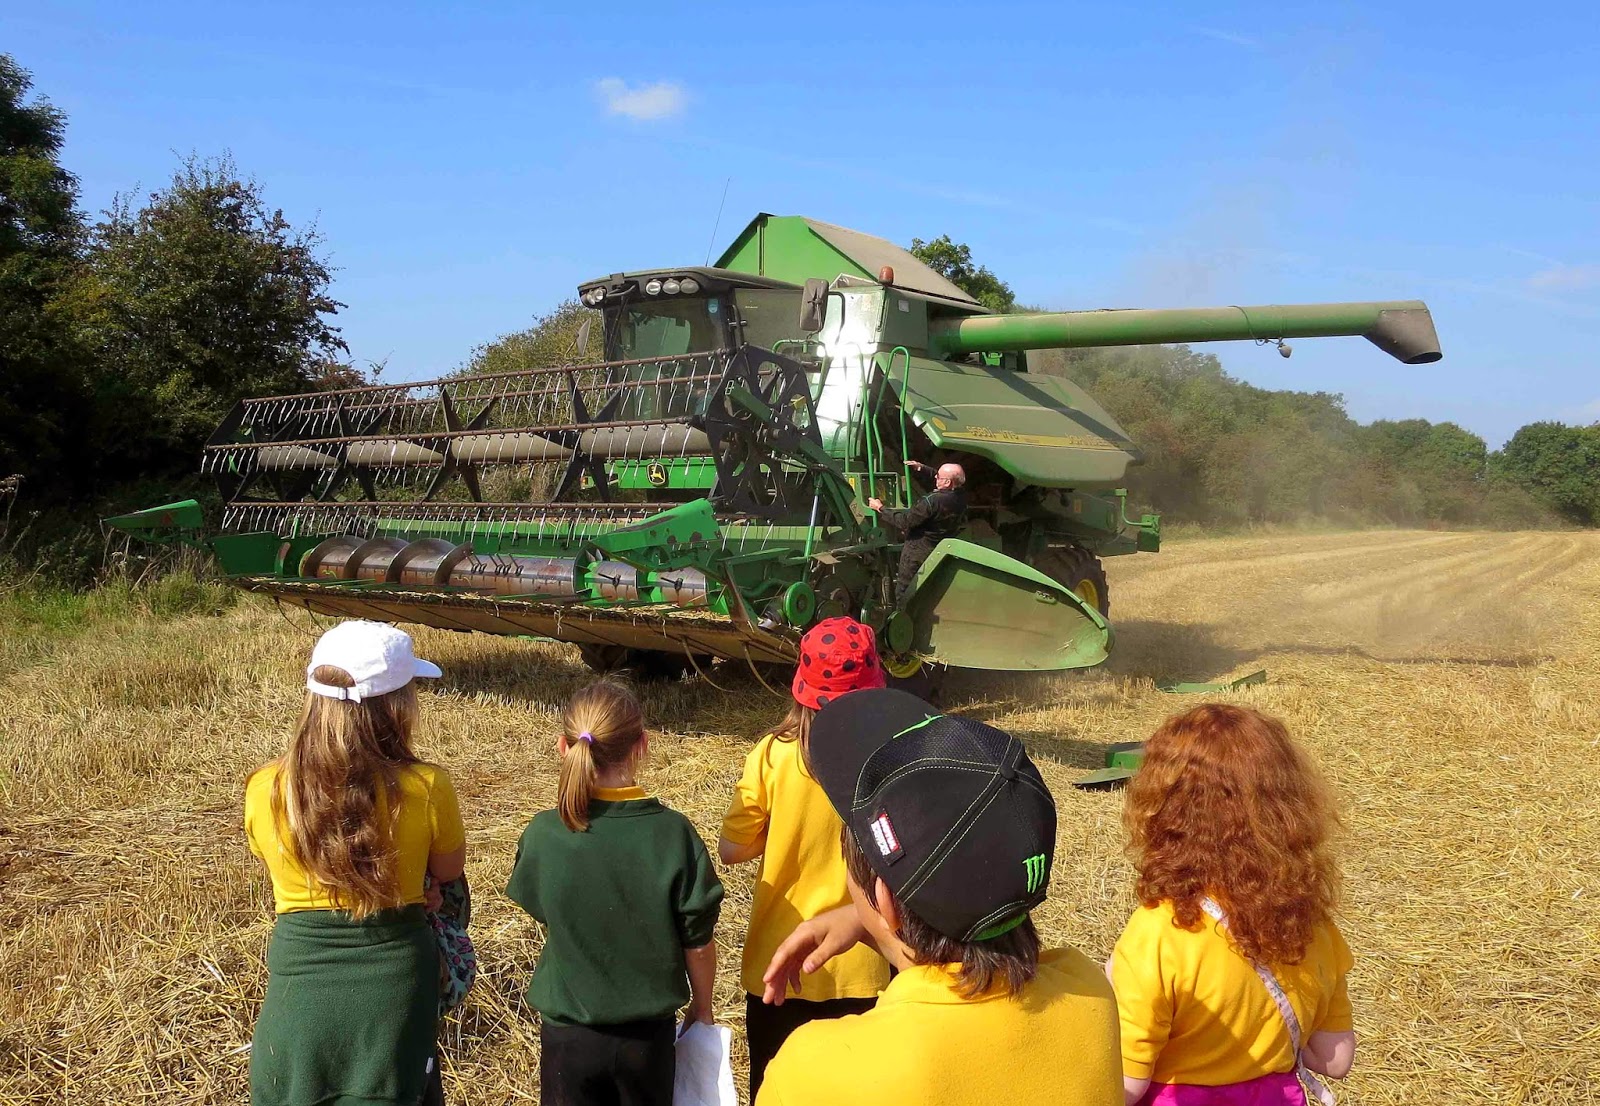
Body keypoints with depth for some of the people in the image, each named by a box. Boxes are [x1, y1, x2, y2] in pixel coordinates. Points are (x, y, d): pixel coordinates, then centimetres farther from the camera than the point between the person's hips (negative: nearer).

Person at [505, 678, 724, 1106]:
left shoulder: (542, 835, -17)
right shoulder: (675, 835, -19)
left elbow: (540, 912, 2)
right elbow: (698, 941, -10)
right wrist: (702, 1007, 7)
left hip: (567, 1034, 0)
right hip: (648, 1034, 0)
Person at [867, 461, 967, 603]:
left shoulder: (931, 501, -33)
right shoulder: (960, 495, -10)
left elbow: (904, 521, -24)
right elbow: (939, 484, 15)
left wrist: (880, 509, -13)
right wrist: (923, 468, 16)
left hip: (917, 552, -7)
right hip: (942, 550, 7)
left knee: (904, 591, 8)